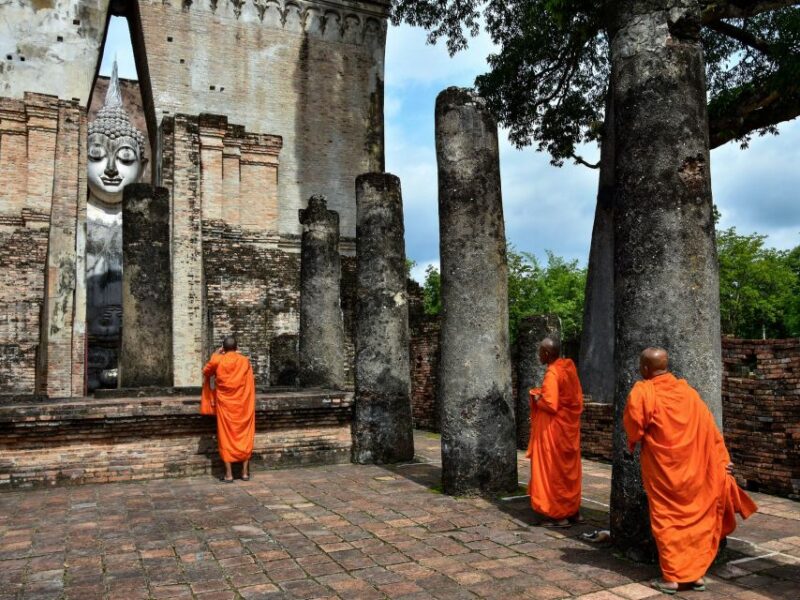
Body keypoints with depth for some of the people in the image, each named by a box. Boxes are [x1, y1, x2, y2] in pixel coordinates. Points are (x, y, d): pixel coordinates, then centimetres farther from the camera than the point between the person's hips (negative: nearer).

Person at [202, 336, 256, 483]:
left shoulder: (218, 360, -6)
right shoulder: (245, 361, -1)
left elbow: (206, 371, 15)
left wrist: (216, 353, 18)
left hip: (225, 404, -1)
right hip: (243, 404, 2)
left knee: (226, 437, 4)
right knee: (244, 436, 9)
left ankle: (229, 474, 4)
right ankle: (245, 472, 12)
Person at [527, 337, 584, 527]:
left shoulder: (552, 373, -20)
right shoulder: (568, 367, 5)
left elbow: (550, 404, -26)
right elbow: (577, 397, 13)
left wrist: (537, 399, -6)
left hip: (554, 428, -9)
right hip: (569, 425, 9)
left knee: (553, 470, 1)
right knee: (569, 469, 16)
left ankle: (559, 515, 7)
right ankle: (573, 511, 25)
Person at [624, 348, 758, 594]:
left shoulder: (642, 391, -11)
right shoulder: (688, 390, 5)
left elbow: (633, 426, -11)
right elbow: (709, 429, 5)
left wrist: (636, 441, 11)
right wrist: (722, 461, 9)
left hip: (662, 467, -4)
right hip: (695, 466, 4)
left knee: (668, 519, 4)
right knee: (698, 517, 13)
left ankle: (672, 577, 5)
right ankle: (697, 573, 16)